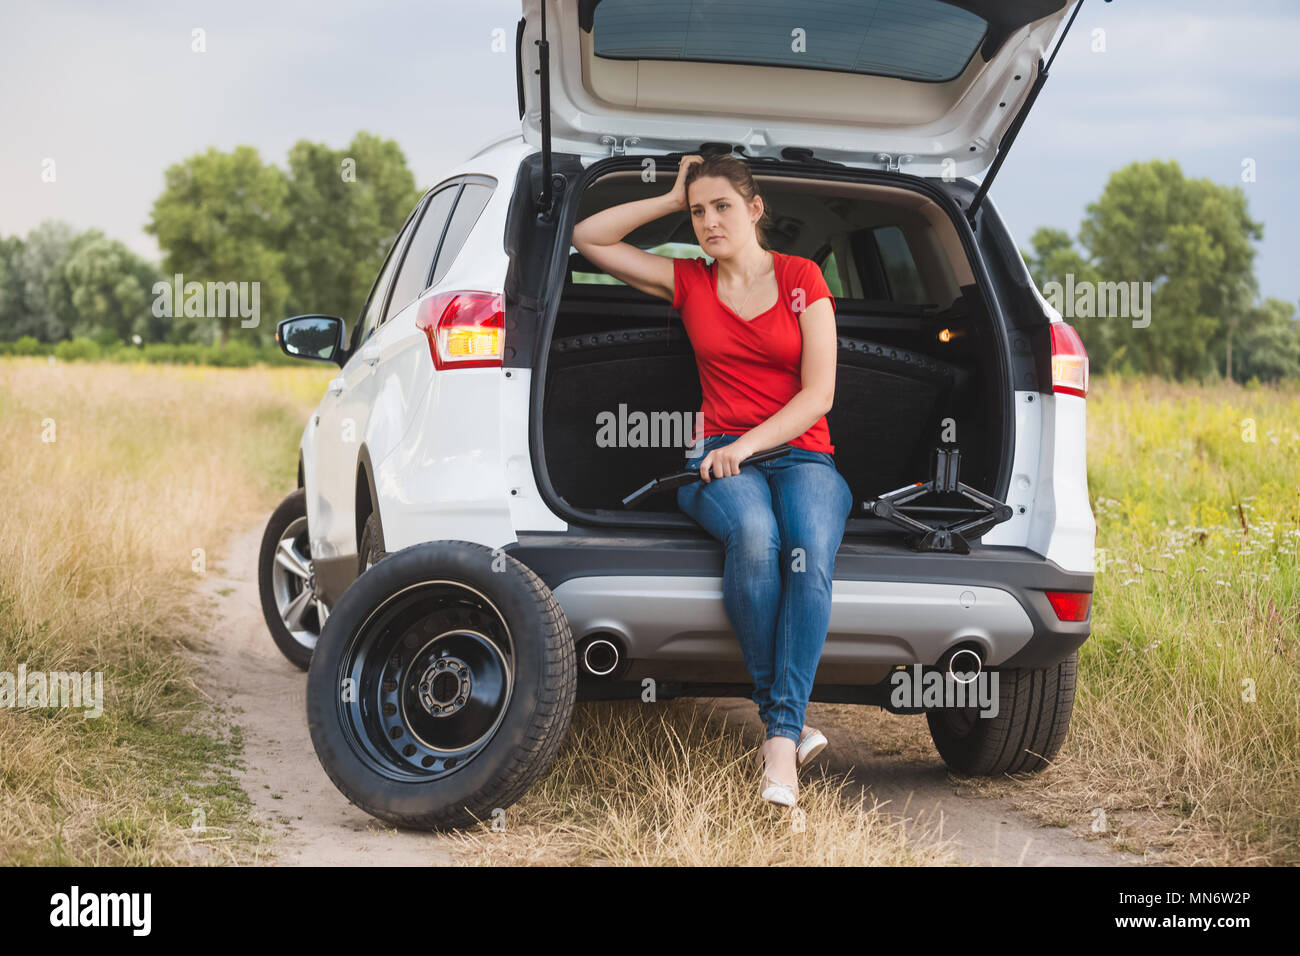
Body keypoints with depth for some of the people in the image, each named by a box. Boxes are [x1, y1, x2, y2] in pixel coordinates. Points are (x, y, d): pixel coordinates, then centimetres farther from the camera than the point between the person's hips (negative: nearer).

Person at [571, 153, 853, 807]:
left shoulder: (802, 279, 8)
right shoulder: (688, 282, 16)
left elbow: (818, 393, 0)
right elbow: (587, 238, 17)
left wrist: (748, 444, -13)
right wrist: (672, 199, 13)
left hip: (802, 454, -1)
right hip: (721, 459, 1)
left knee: (810, 549, -37)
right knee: (754, 534, -38)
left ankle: (781, 738, -42)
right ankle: (787, 722, -33)